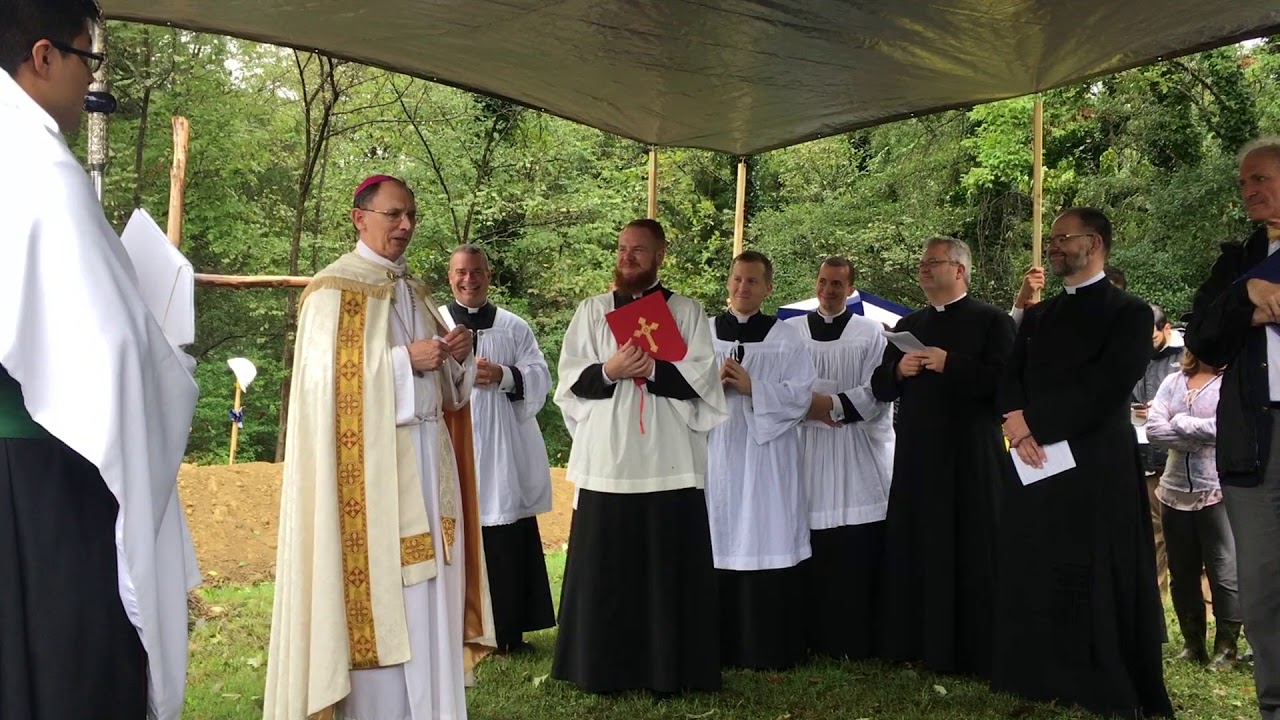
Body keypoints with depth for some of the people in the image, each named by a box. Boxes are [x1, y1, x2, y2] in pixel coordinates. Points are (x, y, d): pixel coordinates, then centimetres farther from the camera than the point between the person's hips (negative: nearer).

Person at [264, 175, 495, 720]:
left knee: (428, 587, 8)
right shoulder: (334, 289, -6)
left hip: (428, 455, 7)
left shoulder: (414, 289, 17)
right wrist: (403, 360, -18)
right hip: (372, 460, -7)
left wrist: (457, 356, -1)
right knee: (379, 588, -4)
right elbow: (325, 377, -15)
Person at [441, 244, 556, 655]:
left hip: (504, 453, 2)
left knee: (508, 547, 3)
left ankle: (508, 630, 14)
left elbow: (540, 377, 4)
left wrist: (503, 375, -13)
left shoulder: (515, 327, 13)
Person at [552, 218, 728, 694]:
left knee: (667, 571, 2)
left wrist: (650, 369, -14)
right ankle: (604, 668, 16)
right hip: (607, 461, 1)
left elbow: (700, 379, -2)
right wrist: (609, 371, -13)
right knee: (605, 570, 4)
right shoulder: (591, 311, 12)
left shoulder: (687, 311, 7)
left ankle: (666, 670, 13)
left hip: (668, 463, -1)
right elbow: (570, 381, 5)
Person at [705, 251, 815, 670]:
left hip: (767, 457, -2)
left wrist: (752, 388, -14)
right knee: (719, 547, 3)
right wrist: (713, 383, -11)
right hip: (715, 453, 2)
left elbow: (801, 395, -3)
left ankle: (771, 648, 9)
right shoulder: (704, 332, 10)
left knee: (767, 548, -1)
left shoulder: (785, 338, 5)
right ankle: (720, 646, 13)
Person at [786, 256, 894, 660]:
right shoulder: (791, 331, 10)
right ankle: (814, 638, 9)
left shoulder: (870, 333, 6)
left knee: (857, 557, -2)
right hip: (807, 452, 1)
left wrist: (830, 404, -9)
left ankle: (855, 641, 7)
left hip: (857, 456, -1)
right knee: (811, 554, 0)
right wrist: (809, 407, -9)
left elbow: (876, 395, -1)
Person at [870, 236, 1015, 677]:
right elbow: (879, 388, 16)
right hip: (916, 456, 5)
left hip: (970, 458, -5)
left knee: (969, 554, -1)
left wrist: (950, 365, -19)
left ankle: (970, 652, 7)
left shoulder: (992, 321, 0)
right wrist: (898, 370, -5)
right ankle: (911, 642, 15)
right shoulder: (907, 325, 17)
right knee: (910, 552, 6)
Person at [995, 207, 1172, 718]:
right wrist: (1016, 422, -12)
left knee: (1097, 587, 1)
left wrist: (1030, 422, -11)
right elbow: (1009, 379, 9)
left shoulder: (1129, 313, -1)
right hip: (1034, 467, 6)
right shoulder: (1037, 316, 19)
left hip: (1096, 470, -5)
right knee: (1034, 584, 8)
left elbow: (1105, 390, -13)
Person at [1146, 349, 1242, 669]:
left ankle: (1226, 646, 12)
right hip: (1176, 491, 5)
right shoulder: (1172, 382, 8)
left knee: (1225, 574, -2)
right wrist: (1202, 437, -12)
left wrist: (1180, 422, -7)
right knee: (1182, 573, 11)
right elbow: (1154, 429, -3)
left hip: (1218, 492, -4)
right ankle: (1192, 642, 23)